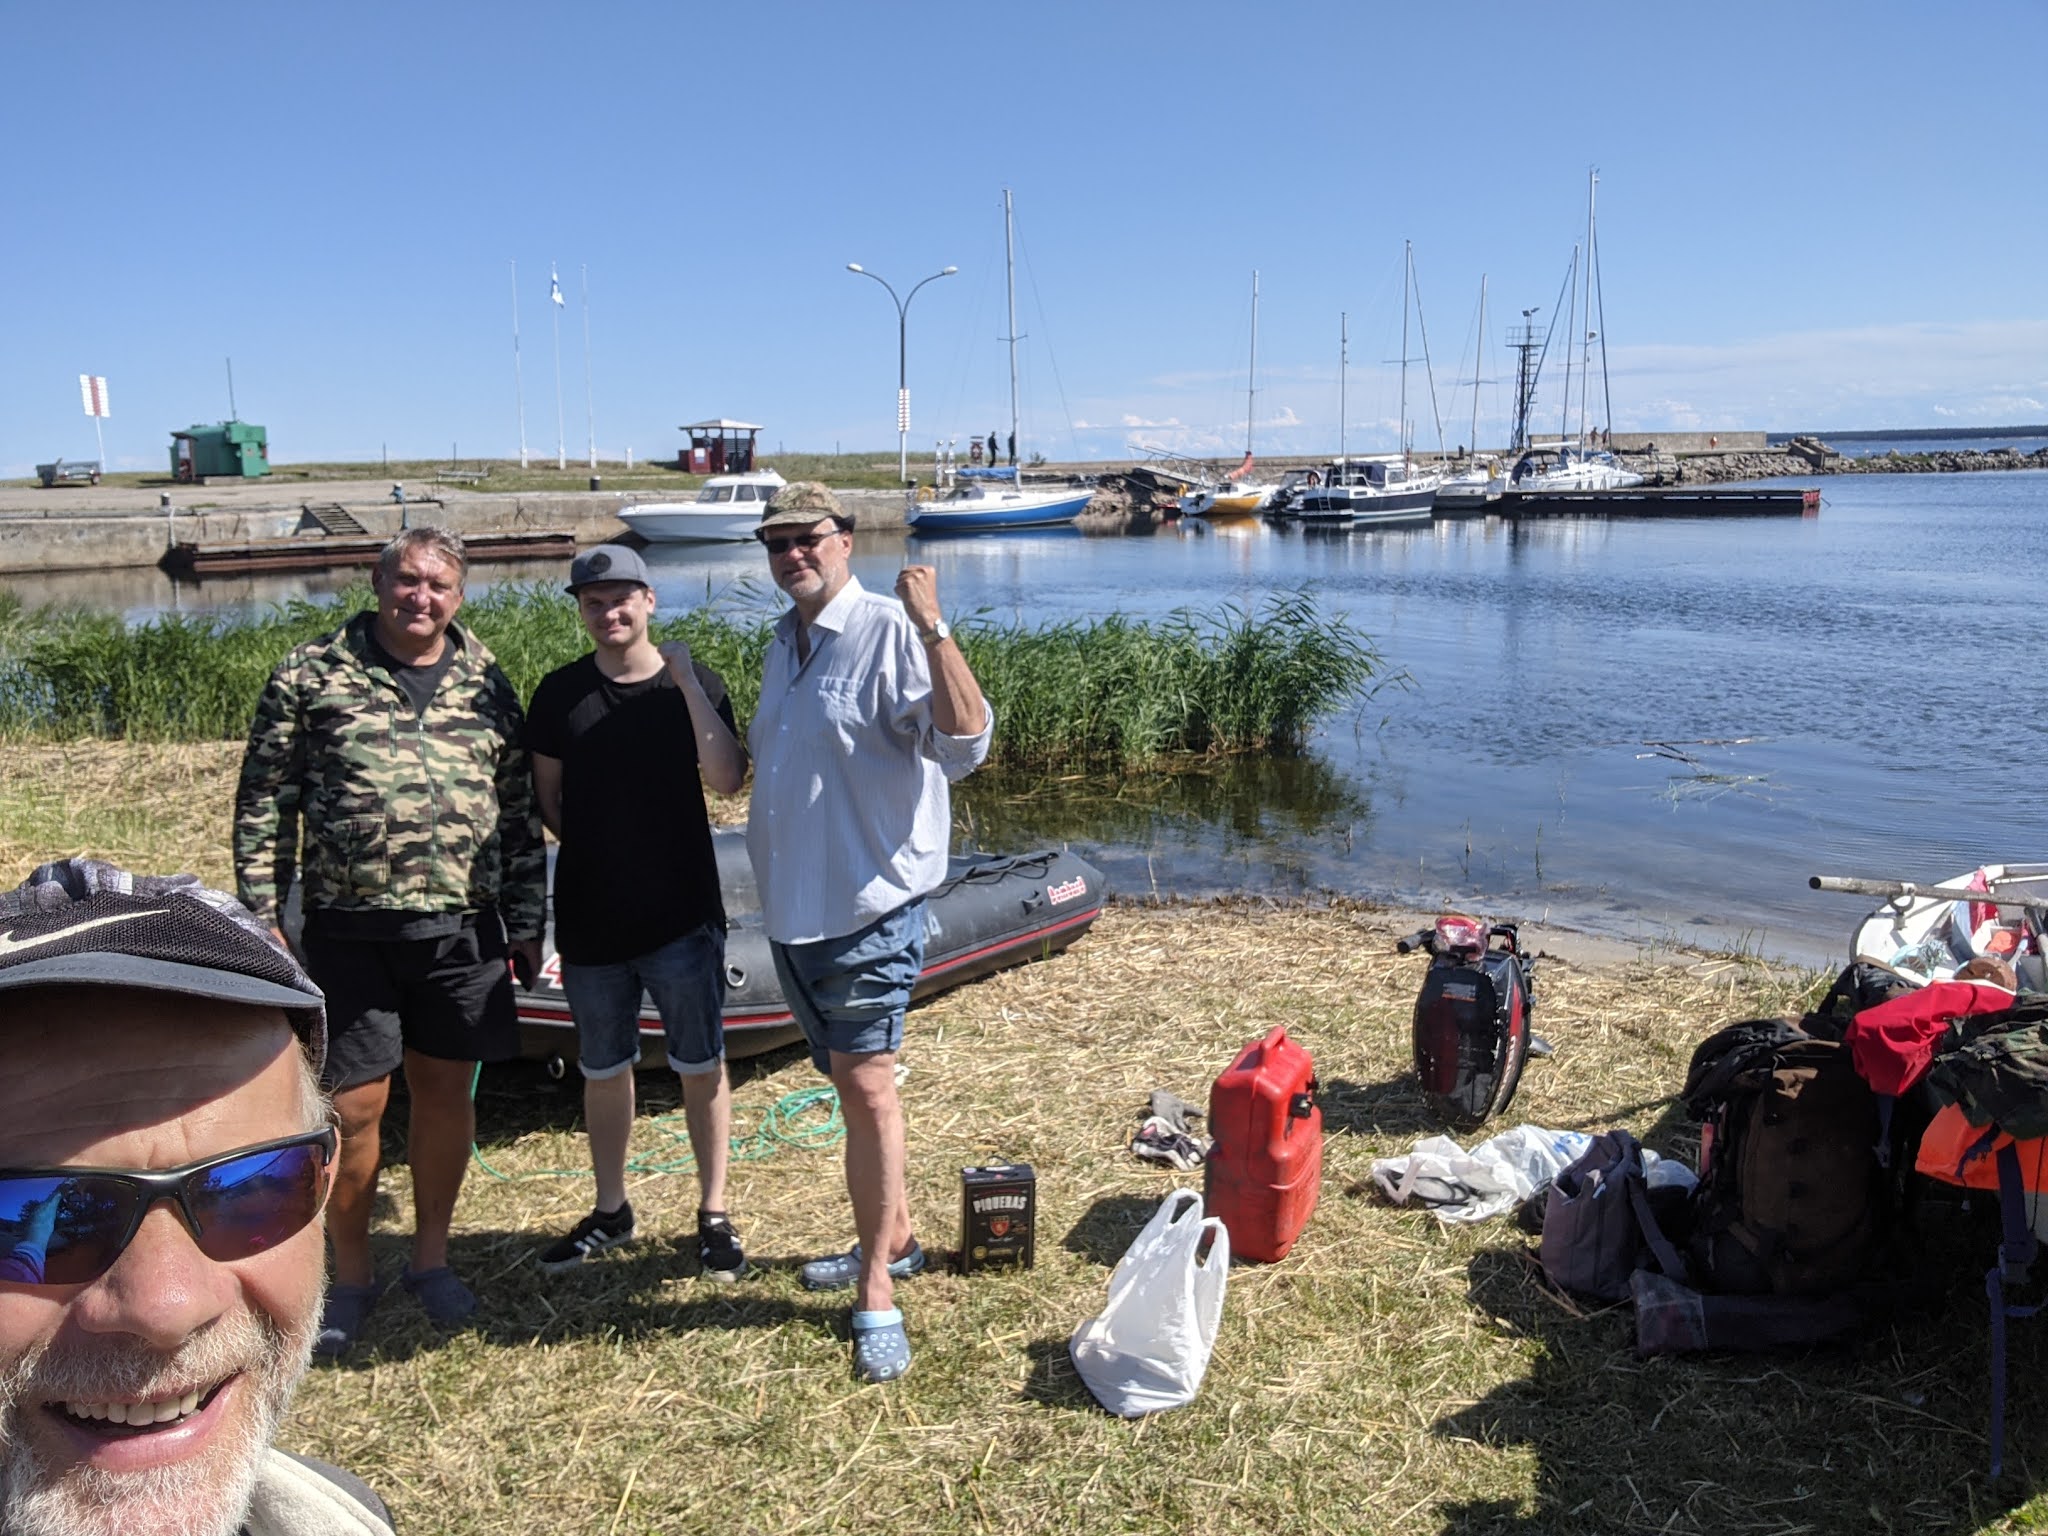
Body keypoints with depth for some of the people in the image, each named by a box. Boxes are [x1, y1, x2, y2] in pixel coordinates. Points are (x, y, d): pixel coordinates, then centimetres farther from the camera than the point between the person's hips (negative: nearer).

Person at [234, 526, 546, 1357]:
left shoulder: (486, 682, 9)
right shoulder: (311, 675, 0)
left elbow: (519, 812, 12)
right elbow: (264, 805, 0)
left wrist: (525, 921, 10)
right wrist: (261, 921, -4)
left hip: (462, 932, 3)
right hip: (349, 932, -2)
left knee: (445, 1094, 12)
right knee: (352, 1106, 3)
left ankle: (430, 1256, 32)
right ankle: (351, 1274, 24)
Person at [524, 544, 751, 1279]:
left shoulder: (694, 682, -3)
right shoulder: (559, 693, 2)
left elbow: (728, 780, -17)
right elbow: (547, 797, 9)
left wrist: (687, 683, -23)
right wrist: (593, 850, -4)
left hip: (682, 915, -2)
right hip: (590, 919, 2)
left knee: (701, 1067, 6)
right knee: (604, 1070, 15)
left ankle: (714, 1213, 20)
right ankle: (610, 1212, 32)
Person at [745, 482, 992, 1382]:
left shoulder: (887, 633, -13)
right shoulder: (783, 646, 13)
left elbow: (966, 742, -26)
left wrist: (932, 629, -35)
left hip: (870, 906, -8)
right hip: (793, 909, 9)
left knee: (867, 1085, -9)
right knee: (849, 1083, 18)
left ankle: (876, 1292, 3)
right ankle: (893, 1237, 35)